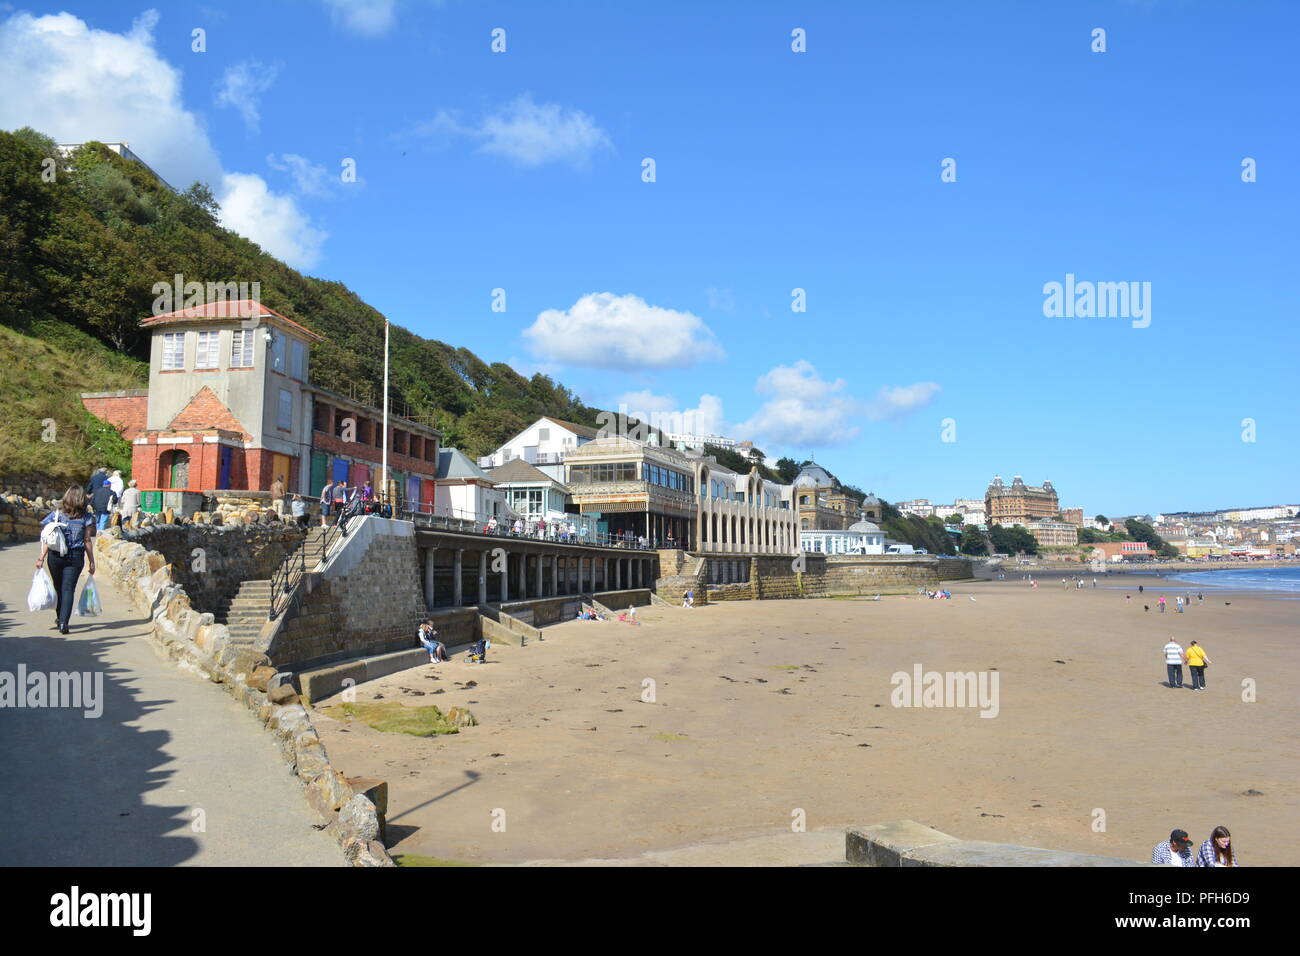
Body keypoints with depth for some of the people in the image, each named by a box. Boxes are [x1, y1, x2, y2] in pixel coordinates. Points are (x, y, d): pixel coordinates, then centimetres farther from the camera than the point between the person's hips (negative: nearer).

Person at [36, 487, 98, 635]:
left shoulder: (56, 514, 0)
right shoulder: (85, 517, -3)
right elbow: (87, 541, -3)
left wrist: (41, 558, 0)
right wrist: (91, 561, 3)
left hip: (55, 556, 2)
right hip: (76, 557, -2)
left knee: (59, 588, 17)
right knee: (69, 589, 0)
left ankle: (60, 619, 33)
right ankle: (63, 623, -10)